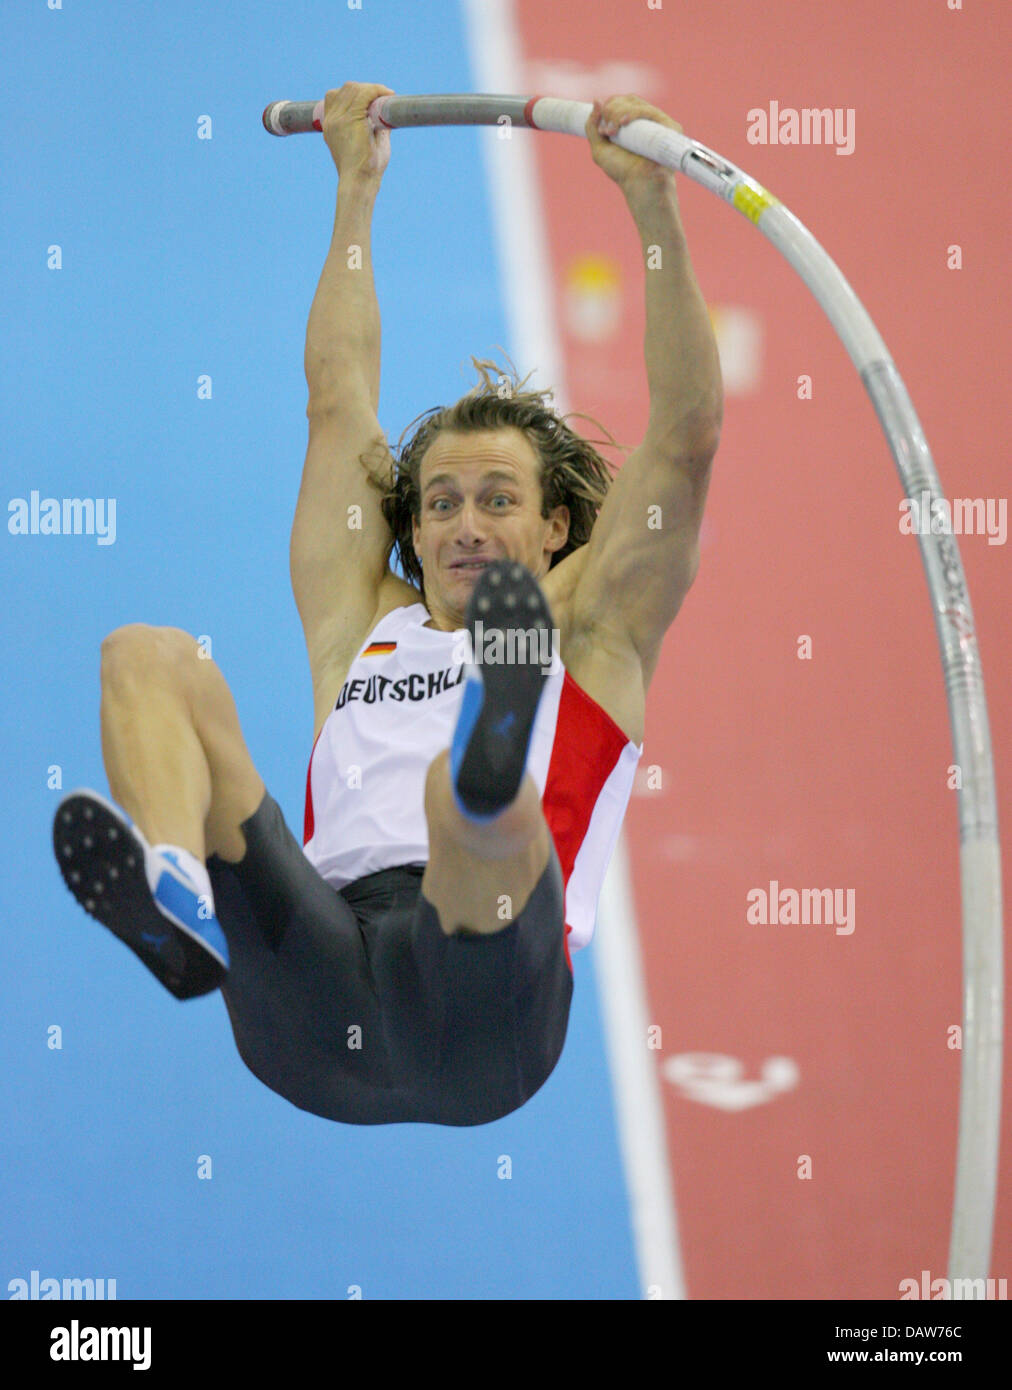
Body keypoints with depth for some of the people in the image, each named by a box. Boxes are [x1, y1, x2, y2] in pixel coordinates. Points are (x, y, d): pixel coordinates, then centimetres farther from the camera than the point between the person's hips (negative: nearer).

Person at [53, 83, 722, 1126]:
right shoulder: (364, 623, 35)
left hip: (476, 1011, -3)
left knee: (475, 795, -36)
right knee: (150, 658, -10)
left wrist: (654, 208, 13)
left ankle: (491, 770, -77)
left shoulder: (587, 628, 26)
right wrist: (356, 189, 45)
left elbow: (687, 435, 18)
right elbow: (338, 403, 40)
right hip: (310, 1020, 3)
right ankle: (179, 900, -43)